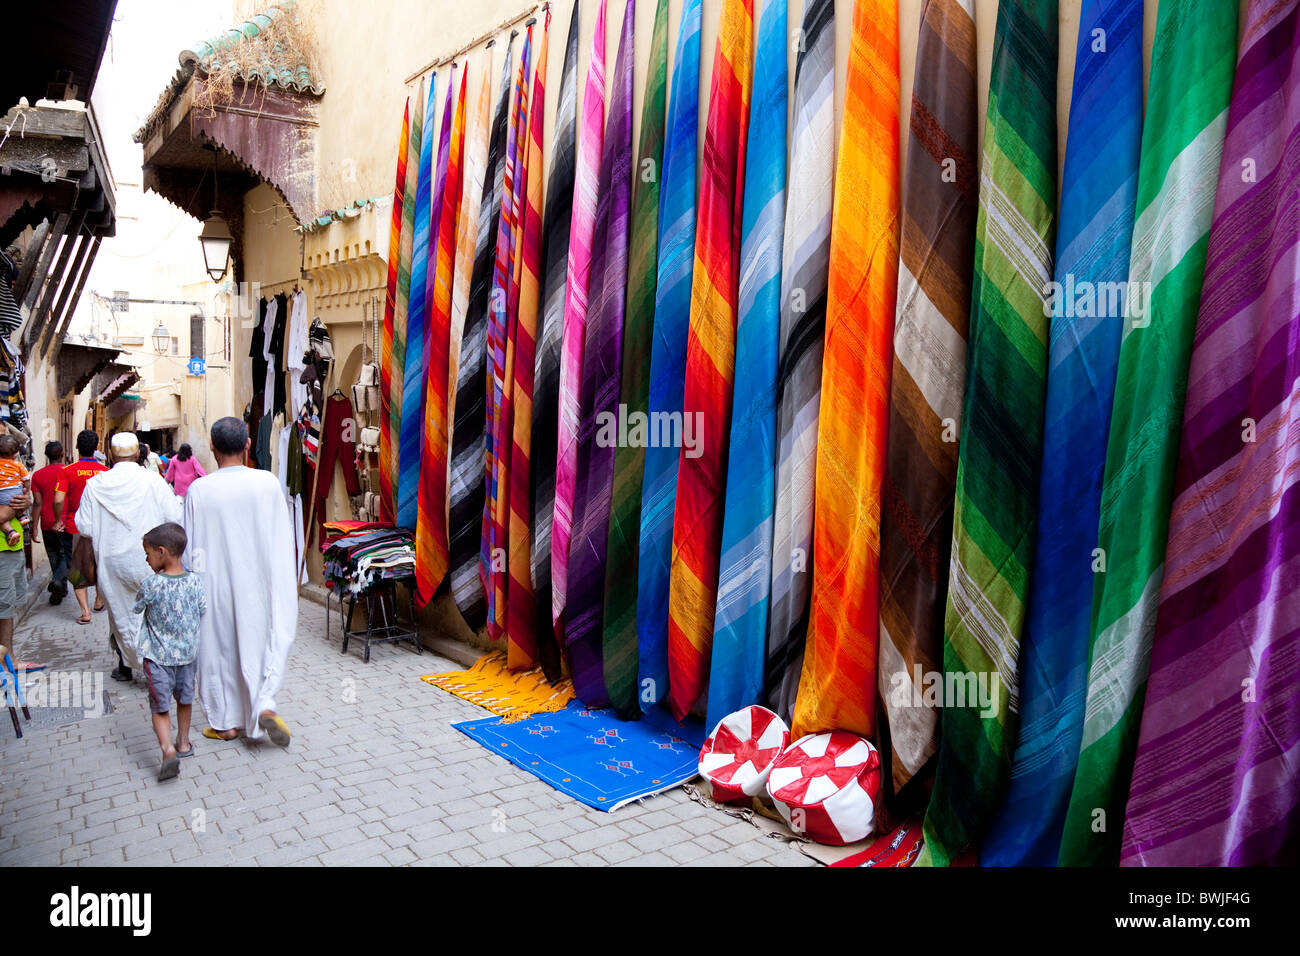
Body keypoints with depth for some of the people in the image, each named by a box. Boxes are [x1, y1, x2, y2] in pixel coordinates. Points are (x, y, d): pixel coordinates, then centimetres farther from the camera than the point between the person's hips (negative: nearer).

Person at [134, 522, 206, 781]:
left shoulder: (150, 585, -18)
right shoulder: (194, 581, -8)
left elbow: (135, 608, 0)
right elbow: (203, 611, 3)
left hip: (158, 656, -4)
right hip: (187, 653, 4)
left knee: (160, 706, 2)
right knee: (185, 699, 21)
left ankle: (168, 749, -15)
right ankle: (183, 743, 34)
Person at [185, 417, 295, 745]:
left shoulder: (198, 490, -12)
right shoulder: (268, 482, -10)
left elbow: (190, 546, -5)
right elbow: (283, 537, -3)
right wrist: (287, 580, 9)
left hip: (215, 585, 0)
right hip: (257, 583, 0)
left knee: (219, 648, 13)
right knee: (261, 642, 15)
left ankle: (225, 723, 24)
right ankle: (264, 705, -4)